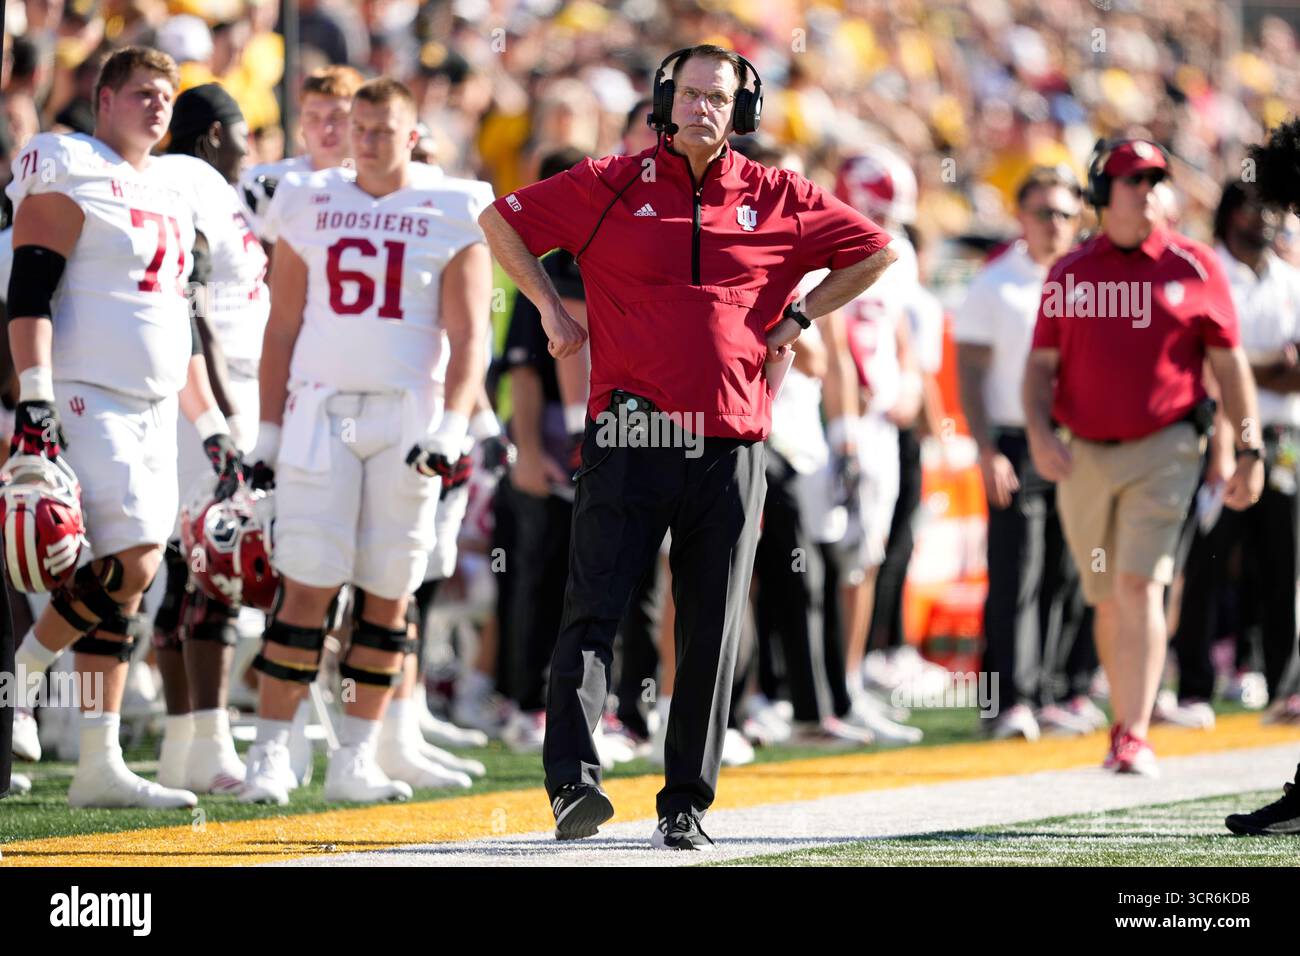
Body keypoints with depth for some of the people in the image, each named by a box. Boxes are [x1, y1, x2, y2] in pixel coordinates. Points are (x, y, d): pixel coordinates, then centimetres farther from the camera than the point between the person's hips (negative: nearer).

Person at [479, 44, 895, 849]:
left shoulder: (779, 200, 7)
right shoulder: (609, 186, 3)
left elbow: (875, 251, 17)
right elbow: (502, 220, 12)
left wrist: (795, 318, 10)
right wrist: (550, 308, 5)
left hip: (730, 450, 2)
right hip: (628, 442, -2)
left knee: (712, 635, 4)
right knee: (594, 611, -12)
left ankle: (686, 804, 12)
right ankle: (573, 781, -19)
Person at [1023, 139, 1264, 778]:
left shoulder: (1193, 267, 1)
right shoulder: (1069, 274, 7)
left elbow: (1230, 364, 4)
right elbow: (1041, 365, 8)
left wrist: (1249, 451, 0)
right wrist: (1038, 432, -10)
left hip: (1164, 450, -3)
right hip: (1084, 455, 3)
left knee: (1140, 586, -15)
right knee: (1107, 599, 11)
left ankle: (1136, 738, -17)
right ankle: (1124, 722, 26)